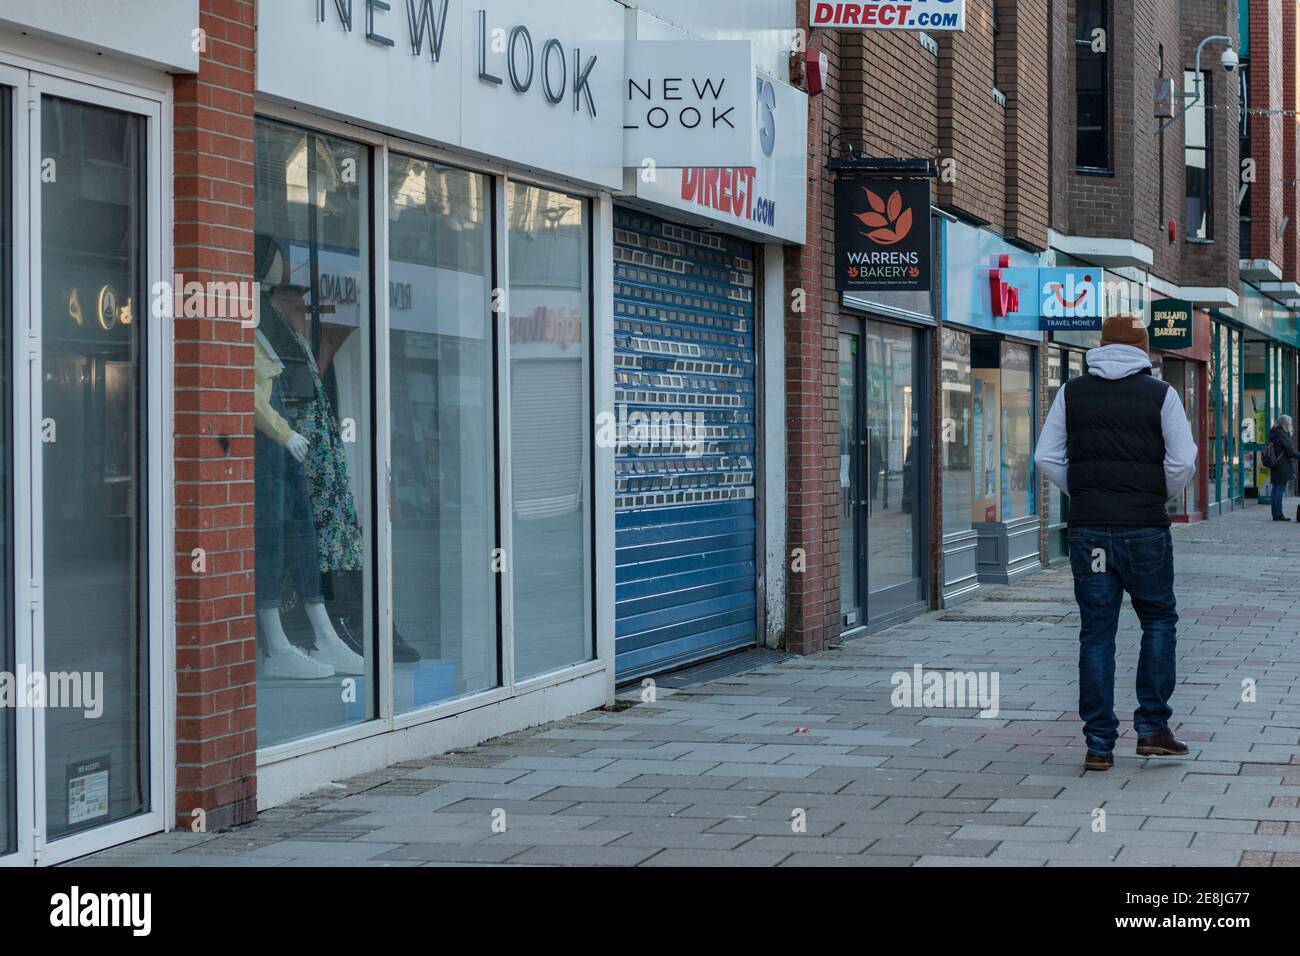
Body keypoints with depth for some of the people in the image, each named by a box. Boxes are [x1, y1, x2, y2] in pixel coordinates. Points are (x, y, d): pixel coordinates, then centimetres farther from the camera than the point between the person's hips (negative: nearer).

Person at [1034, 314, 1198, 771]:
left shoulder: (1072, 393, 5)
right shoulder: (1160, 394, -2)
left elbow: (1046, 457, 4)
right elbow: (1183, 462, -6)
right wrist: (1160, 497, 12)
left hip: (1088, 529, 2)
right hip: (1145, 528, -2)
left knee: (1096, 632, 5)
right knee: (1159, 620, 14)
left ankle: (1099, 742, 5)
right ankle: (1152, 726, 8)